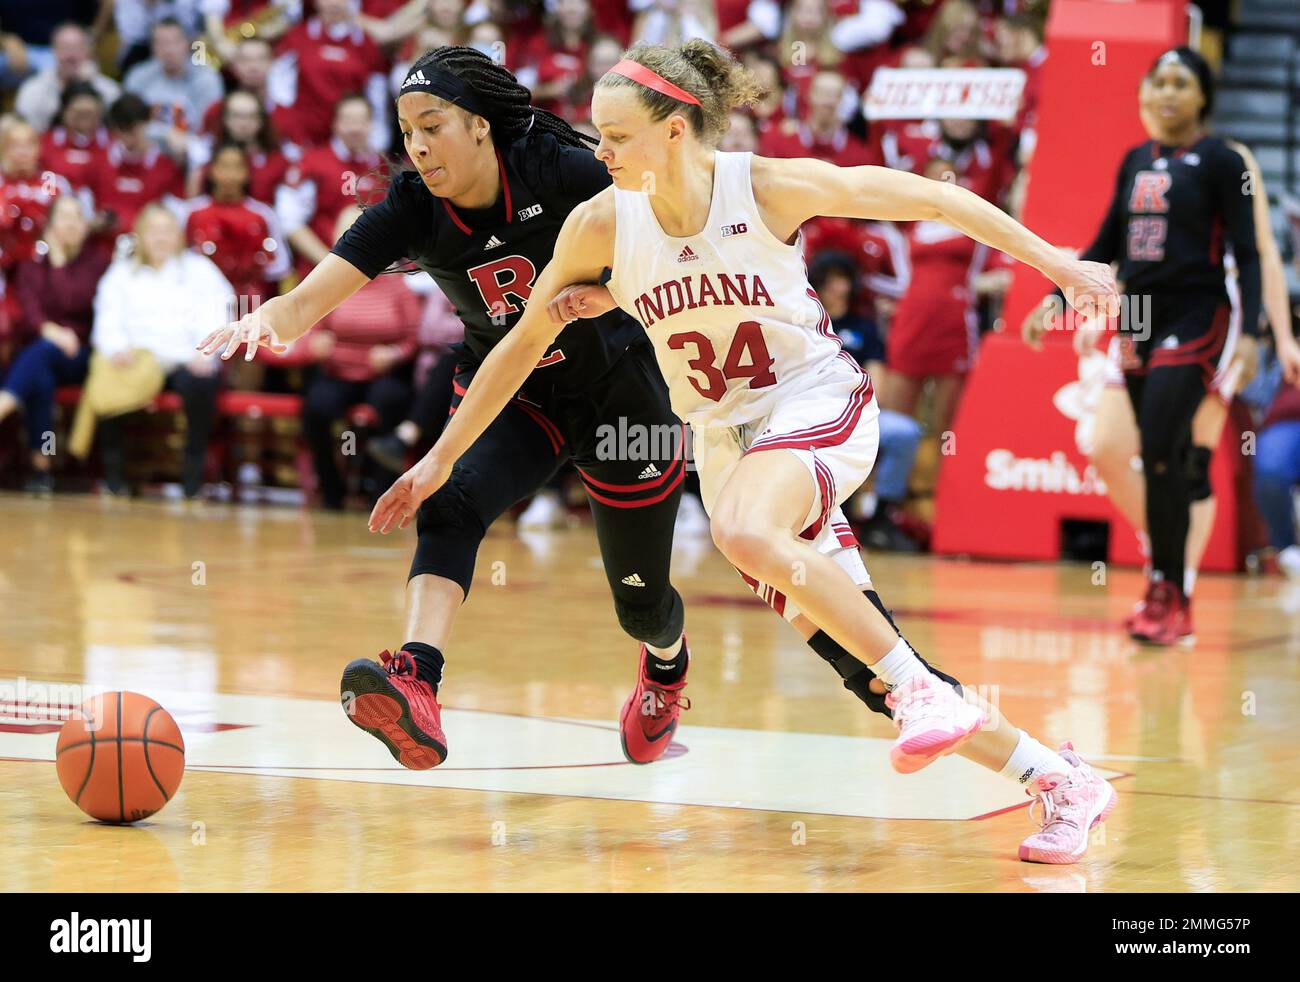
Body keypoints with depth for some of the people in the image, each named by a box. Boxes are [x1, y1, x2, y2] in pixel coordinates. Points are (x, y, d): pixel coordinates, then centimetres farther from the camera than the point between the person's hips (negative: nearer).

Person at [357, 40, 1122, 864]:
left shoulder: (772, 188, -18)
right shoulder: (602, 225, -9)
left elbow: (929, 198, -8)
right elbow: (523, 343, 4)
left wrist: (1054, 261, -7)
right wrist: (441, 459, 6)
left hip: (819, 402, -4)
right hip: (726, 439, 4)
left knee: (745, 530, -38)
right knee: (873, 672, -3)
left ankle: (926, 692, -26)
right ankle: (1059, 782, 9)